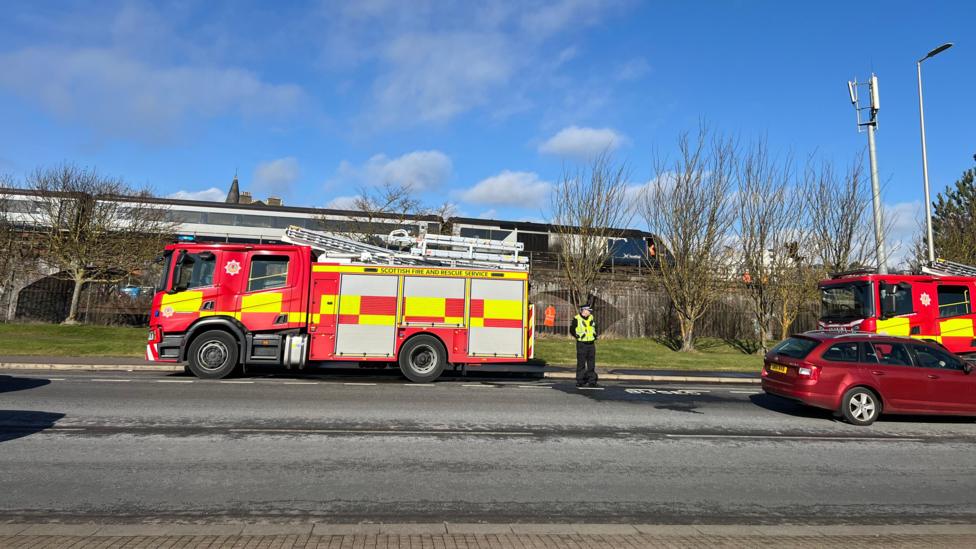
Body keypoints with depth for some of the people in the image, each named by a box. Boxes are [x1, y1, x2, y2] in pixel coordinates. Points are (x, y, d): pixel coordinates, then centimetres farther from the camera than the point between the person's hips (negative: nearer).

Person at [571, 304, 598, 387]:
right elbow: (572, 329, -1)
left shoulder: (591, 318, 12)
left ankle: (591, 381, 16)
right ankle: (580, 381, 5)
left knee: (591, 363, 8)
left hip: (591, 343, 6)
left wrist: (595, 335, 13)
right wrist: (578, 336, -10)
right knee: (581, 363, -2)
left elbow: (595, 327, 26)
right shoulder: (576, 319, -8)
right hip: (581, 344, -6)